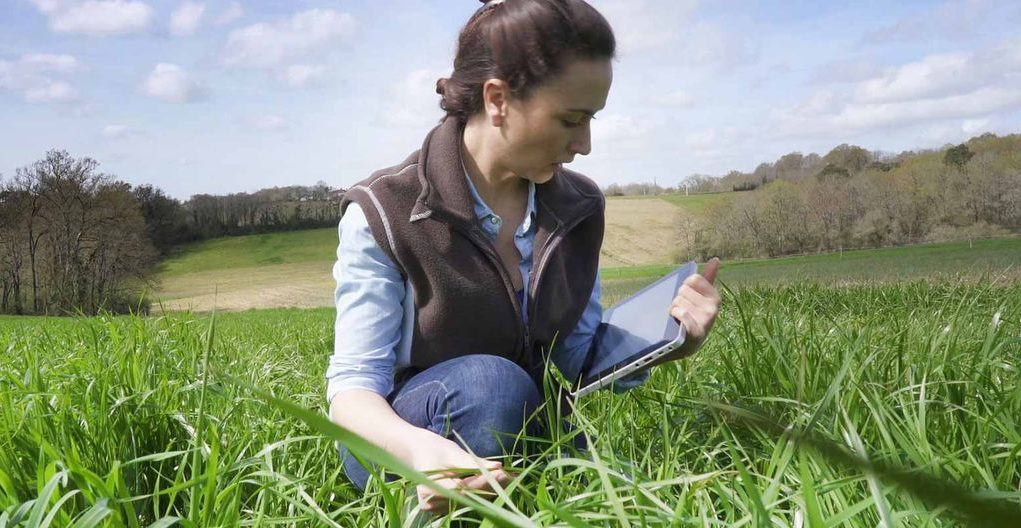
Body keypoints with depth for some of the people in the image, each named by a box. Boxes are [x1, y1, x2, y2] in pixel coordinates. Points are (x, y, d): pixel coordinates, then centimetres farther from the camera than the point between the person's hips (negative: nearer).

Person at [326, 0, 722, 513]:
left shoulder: (578, 207, -2)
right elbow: (354, 383, -19)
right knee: (488, 382, -35)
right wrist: (420, 448, -42)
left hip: (529, 433, 5)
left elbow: (577, 361, 2)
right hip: (401, 446, -4)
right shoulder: (383, 213, -17)